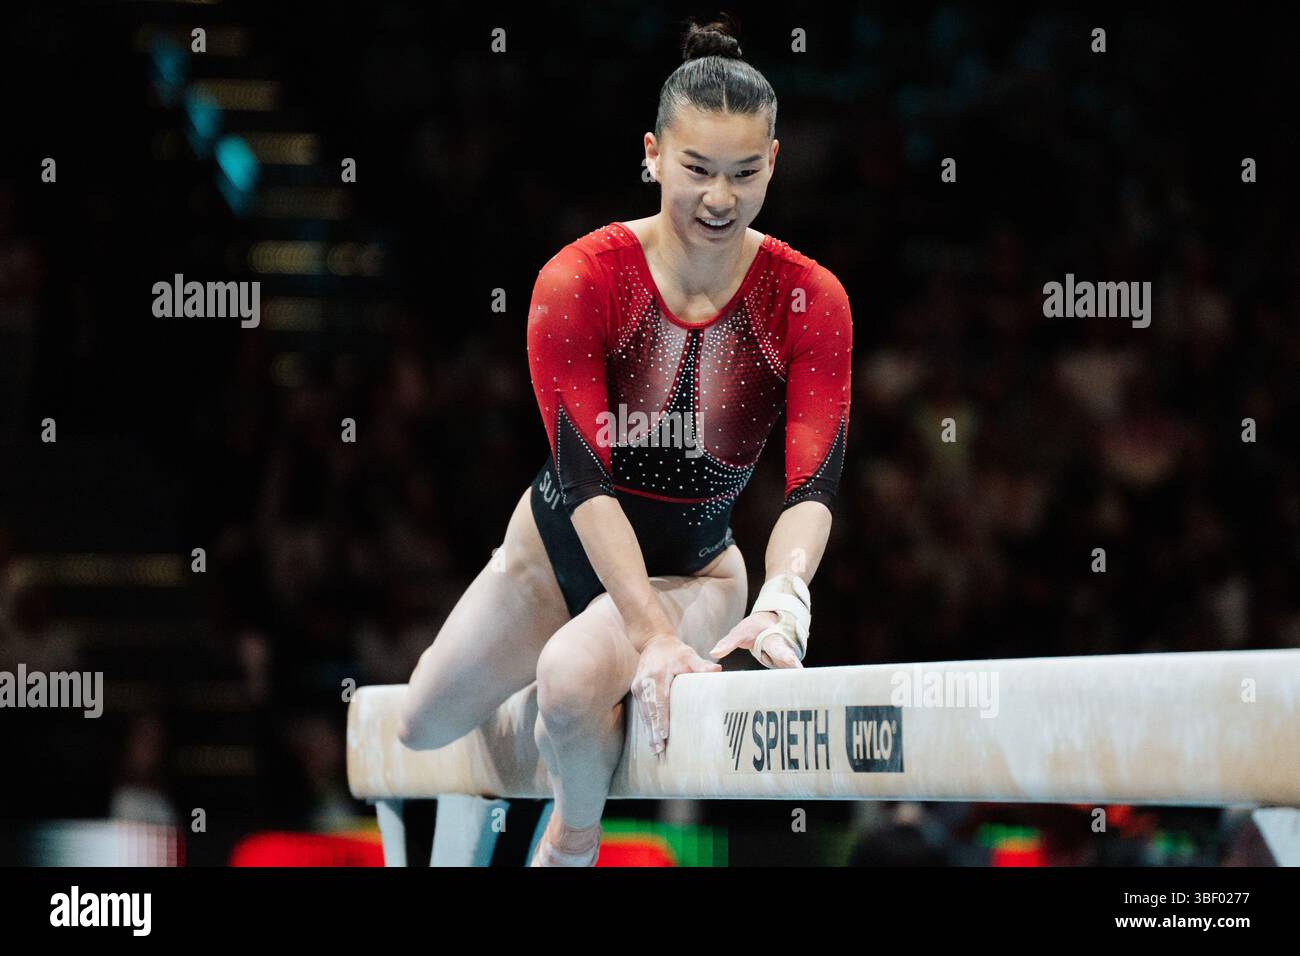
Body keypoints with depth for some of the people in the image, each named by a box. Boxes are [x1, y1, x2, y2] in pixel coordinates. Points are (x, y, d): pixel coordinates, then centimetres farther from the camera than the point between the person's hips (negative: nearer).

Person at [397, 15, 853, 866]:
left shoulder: (809, 300, -20)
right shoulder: (580, 281, -24)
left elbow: (815, 483, -28)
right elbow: (585, 477, -30)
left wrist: (783, 598, -50)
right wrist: (652, 634, -43)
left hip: (692, 571, -2)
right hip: (559, 549, 2)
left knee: (573, 683, -32)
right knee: (426, 727, 12)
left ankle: (578, 833, 4)